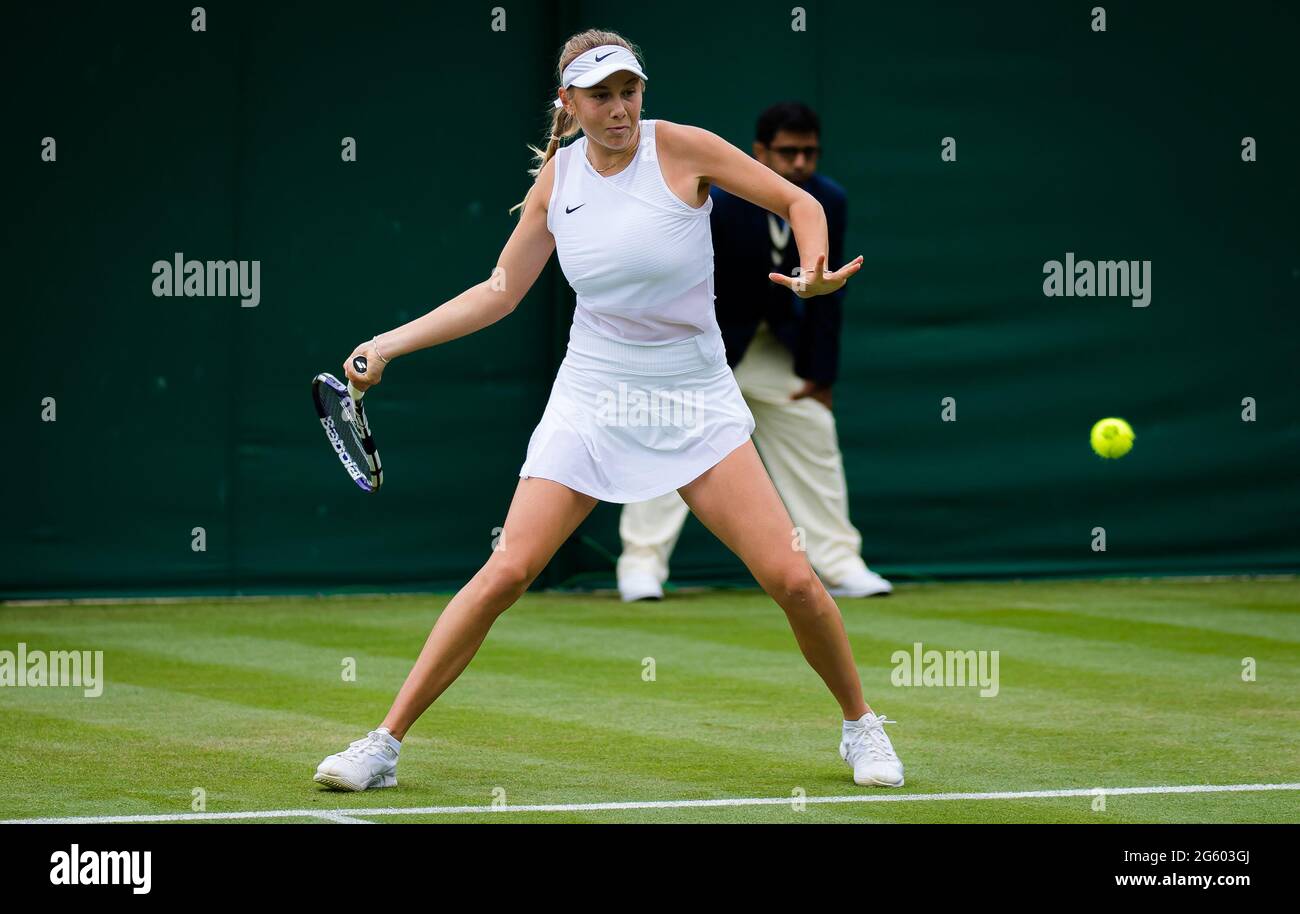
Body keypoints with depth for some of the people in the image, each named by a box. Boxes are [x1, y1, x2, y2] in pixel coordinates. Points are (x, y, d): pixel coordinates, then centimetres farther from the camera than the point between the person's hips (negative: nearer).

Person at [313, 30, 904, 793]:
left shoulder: (681, 149, -8)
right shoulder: (557, 176, 1)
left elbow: (798, 201, -1)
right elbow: (499, 293, 10)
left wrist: (815, 268, -21)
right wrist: (390, 344, 5)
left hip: (695, 405, -1)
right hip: (590, 402, 1)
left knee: (792, 579, -10)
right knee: (507, 572, -11)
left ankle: (860, 724, 15)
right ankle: (384, 744, -5)